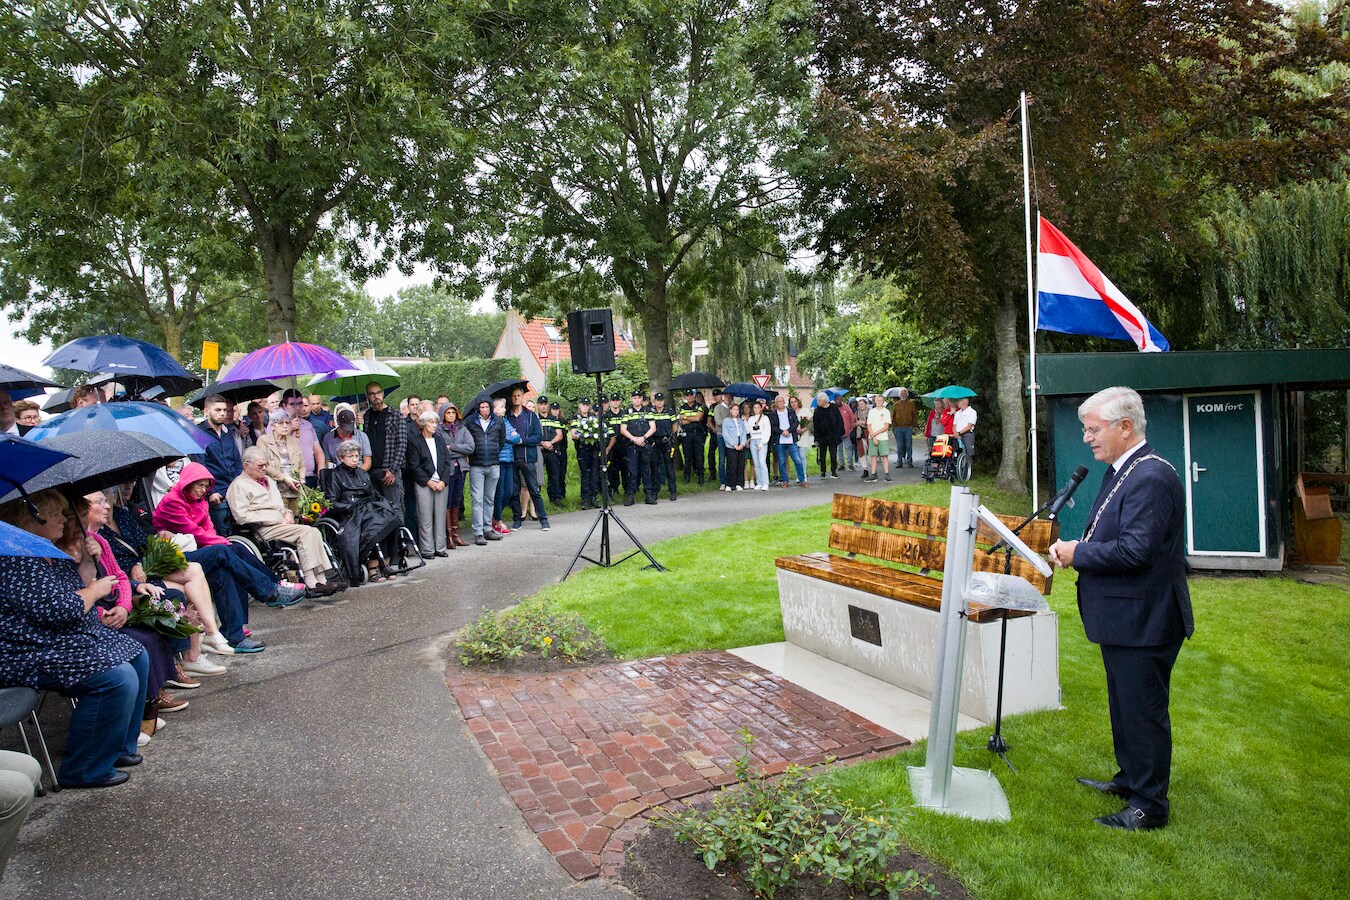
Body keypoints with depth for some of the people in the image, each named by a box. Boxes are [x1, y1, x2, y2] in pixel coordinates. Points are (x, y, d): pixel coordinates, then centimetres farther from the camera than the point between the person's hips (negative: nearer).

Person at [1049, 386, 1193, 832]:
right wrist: (1075, 550, 0)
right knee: (1124, 707, 24)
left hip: (1143, 622, -11)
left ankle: (1149, 806, 17)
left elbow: (1135, 550, -29)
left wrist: (1077, 554, -17)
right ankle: (1130, 779, 40)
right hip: (1123, 617, 11)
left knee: (1144, 712, 3)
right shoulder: (1121, 471, 11)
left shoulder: (1152, 477, -23)